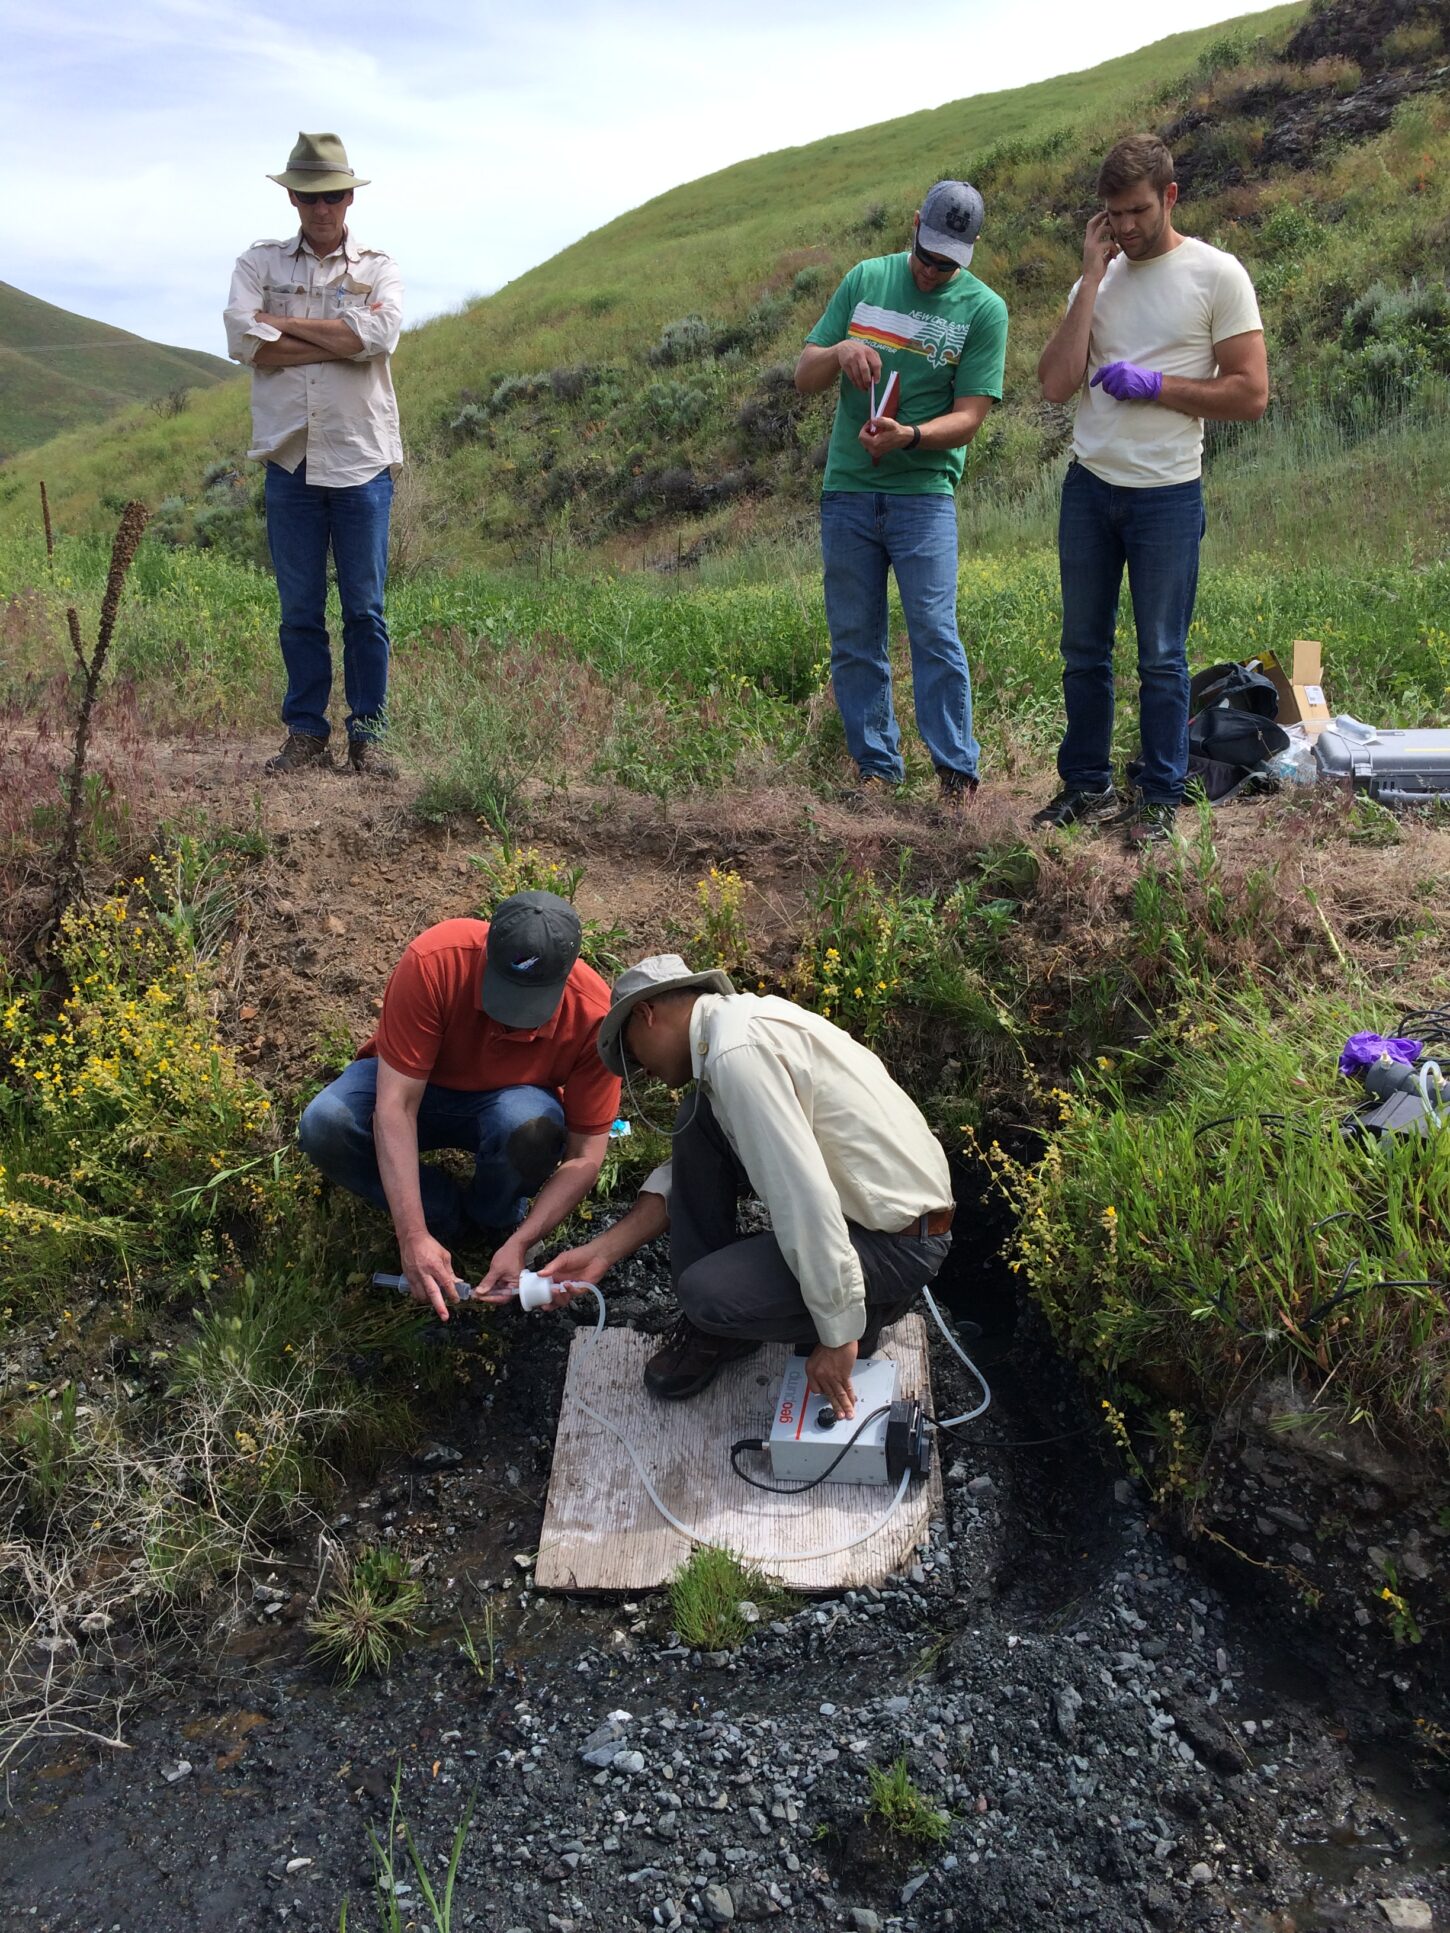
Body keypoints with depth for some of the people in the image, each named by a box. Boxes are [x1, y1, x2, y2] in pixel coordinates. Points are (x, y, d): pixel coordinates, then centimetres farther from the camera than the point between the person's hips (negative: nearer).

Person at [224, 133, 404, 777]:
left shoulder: (378, 268, 8)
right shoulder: (258, 263, 10)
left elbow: (378, 334, -13)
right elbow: (244, 340, -8)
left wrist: (284, 324, -7)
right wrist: (341, 340, -9)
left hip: (361, 458, -1)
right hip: (290, 458, 1)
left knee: (364, 608, 1)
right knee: (299, 608, 4)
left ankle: (366, 735, 9)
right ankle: (305, 734, 12)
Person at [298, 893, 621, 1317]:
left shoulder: (592, 1014, -29)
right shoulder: (433, 961, -33)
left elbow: (585, 1156, -20)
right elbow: (396, 1106, -33)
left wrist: (519, 1243, -31)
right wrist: (413, 1238, -38)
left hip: (506, 1103, 0)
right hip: (416, 1084, 1)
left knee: (532, 1128, -37)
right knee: (324, 1126, -30)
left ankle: (497, 1223, -2)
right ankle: (449, 1219, -5)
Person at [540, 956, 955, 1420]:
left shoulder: (736, 1050, -24)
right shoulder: (738, 1017, 8)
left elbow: (804, 1201, -29)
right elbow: (685, 1177, 14)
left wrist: (838, 1334, -22)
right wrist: (603, 1251, 8)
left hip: (898, 1240, -9)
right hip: (861, 1198, 9)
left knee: (705, 1293, -20)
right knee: (697, 1121, 3)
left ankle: (857, 1312, 7)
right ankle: (712, 1322, 13)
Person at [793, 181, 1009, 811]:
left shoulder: (983, 309, 1)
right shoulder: (866, 279, 10)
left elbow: (968, 417, -5)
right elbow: (804, 376, 10)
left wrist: (909, 436, -24)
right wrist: (839, 351, -12)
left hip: (922, 492, -3)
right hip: (845, 489, 3)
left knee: (934, 633, -9)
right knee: (854, 640, 5)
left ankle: (956, 771, 0)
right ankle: (876, 767, 15)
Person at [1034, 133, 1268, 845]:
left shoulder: (1216, 274, -4)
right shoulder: (1098, 278, 8)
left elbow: (1250, 395, -9)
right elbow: (1056, 385, -6)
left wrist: (1153, 384, -14)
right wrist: (1092, 275, -6)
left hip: (1168, 494, -4)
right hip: (1088, 486, 4)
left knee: (1161, 658, 3)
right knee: (1083, 649, 10)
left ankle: (1160, 798, 14)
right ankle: (1087, 786, 23)